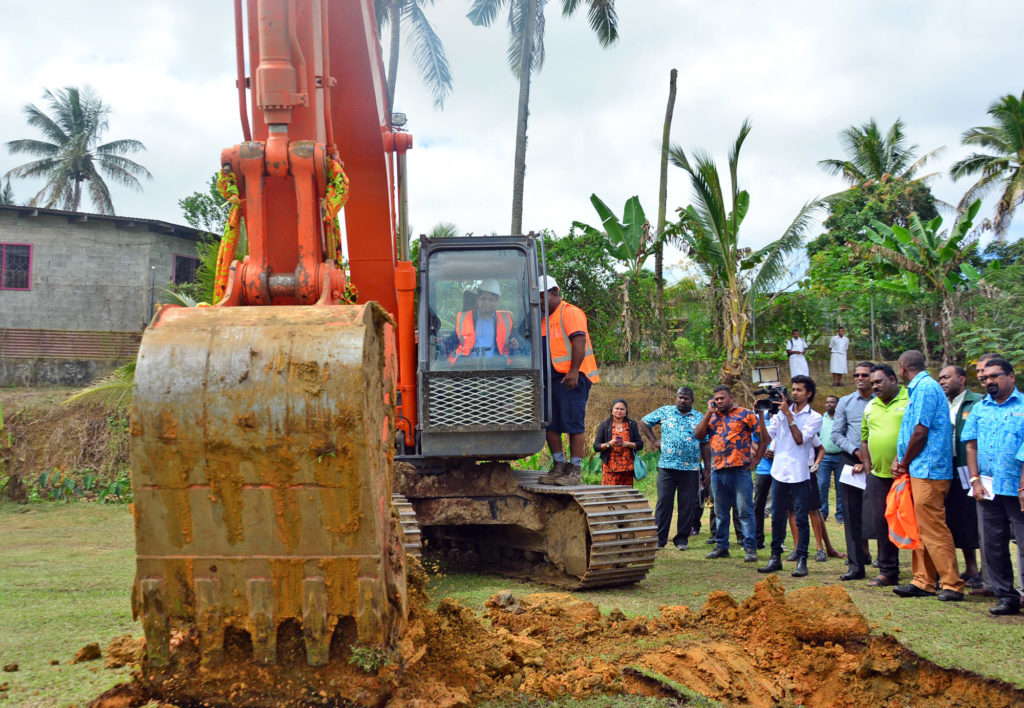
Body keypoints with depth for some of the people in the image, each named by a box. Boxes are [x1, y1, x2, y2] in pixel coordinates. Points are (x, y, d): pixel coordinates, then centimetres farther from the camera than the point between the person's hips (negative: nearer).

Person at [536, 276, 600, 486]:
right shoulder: (545, 319, 21)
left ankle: (575, 469, -4)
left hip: (571, 377, -9)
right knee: (549, 423, 7)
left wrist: (573, 371, -23)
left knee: (573, 423, -7)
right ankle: (559, 466, 15)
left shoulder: (570, 312, -6)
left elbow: (579, 340, -16)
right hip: (552, 378, 9)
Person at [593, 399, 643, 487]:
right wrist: (609, 444, -14)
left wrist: (627, 444, -9)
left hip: (627, 467, 2)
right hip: (610, 467, -2)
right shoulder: (604, 424, 8)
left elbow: (640, 444, 9)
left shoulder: (632, 424, 13)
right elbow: (596, 446, 4)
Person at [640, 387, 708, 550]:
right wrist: (654, 441, 6)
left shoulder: (699, 419, 9)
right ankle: (659, 539, 5)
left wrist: (707, 470, 5)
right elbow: (644, 422, 17)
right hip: (667, 466, -1)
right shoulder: (665, 412, 8)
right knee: (664, 502, -2)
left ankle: (682, 539, 13)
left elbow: (705, 446, 10)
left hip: (690, 469, 1)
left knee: (688, 505, 2)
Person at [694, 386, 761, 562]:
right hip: (717, 470, 5)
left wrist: (757, 458, -5)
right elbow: (698, 435, 3)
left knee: (745, 510, -6)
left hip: (740, 469, -5)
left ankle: (750, 548, -4)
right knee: (720, 512, 12)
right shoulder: (711, 417, 17)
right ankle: (721, 546, 20)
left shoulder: (745, 414, 2)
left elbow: (764, 436, 1)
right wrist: (709, 413, 0)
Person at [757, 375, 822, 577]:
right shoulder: (781, 413, 10)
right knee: (777, 517, 9)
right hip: (779, 472, 4)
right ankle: (775, 557, 17)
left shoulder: (814, 417, 0)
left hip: (799, 475, -4)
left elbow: (800, 439, -13)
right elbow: (767, 438, 5)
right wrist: (761, 416, -5)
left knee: (801, 518, -2)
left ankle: (801, 560, 3)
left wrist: (789, 415, -13)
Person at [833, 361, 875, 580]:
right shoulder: (845, 402, 11)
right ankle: (856, 564, 6)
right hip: (851, 461, 2)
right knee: (852, 515, 2)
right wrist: (855, 451, -6)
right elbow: (836, 433, 8)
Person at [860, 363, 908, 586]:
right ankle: (888, 572, 18)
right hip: (879, 476, 6)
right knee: (883, 524, 8)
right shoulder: (870, 407, 16)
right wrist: (867, 465, 13)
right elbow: (864, 437, 23)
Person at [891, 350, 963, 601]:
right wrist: (899, 459, 8)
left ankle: (953, 585, -3)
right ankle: (923, 581, 18)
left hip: (928, 470, -10)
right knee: (920, 530, 12)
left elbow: (921, 433, -18)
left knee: (933, 529, -8)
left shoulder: (925, 388, -14)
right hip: (919, 471, 10)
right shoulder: (920, 388, 17)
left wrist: (905, 464, -7)